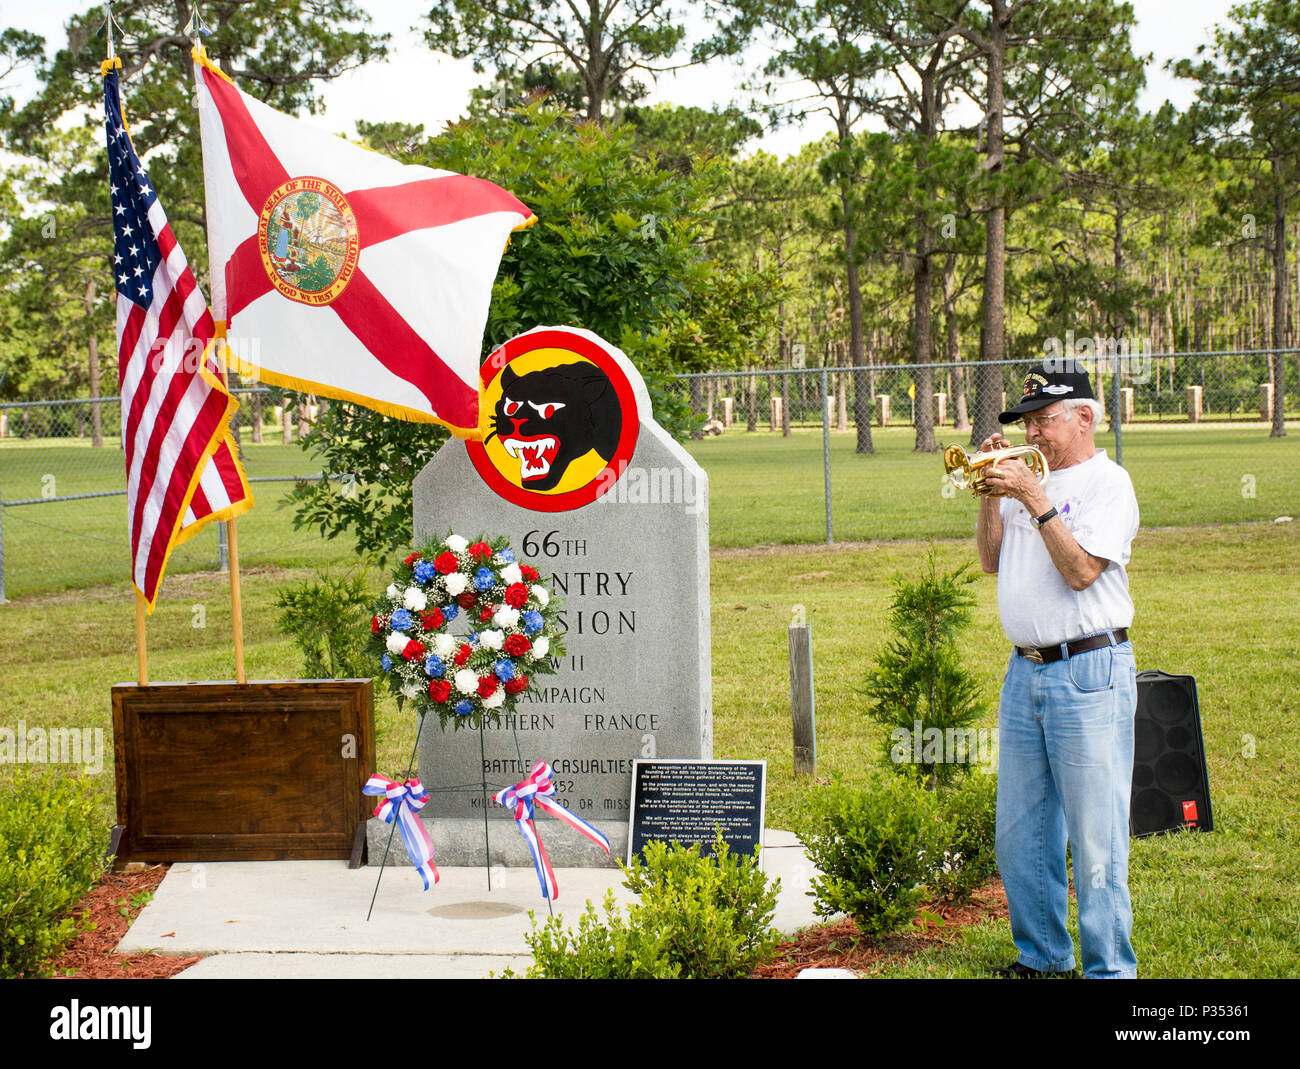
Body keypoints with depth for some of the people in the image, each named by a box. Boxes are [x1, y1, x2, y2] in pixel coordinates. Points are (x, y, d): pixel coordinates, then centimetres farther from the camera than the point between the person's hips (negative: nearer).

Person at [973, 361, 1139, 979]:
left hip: (1089, 675, -7)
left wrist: (1034, 500, -17)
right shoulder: (1030, 476, 16)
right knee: (1019, 834, 11)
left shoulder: (1107, 482, -5)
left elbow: (1081, 570, -17)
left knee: (1094, 838, -5)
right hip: (1025, 672, 7)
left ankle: (1108, 967, 4)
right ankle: (1042, 956, 23)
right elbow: (991, 562, 14)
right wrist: (992, 495, 3)